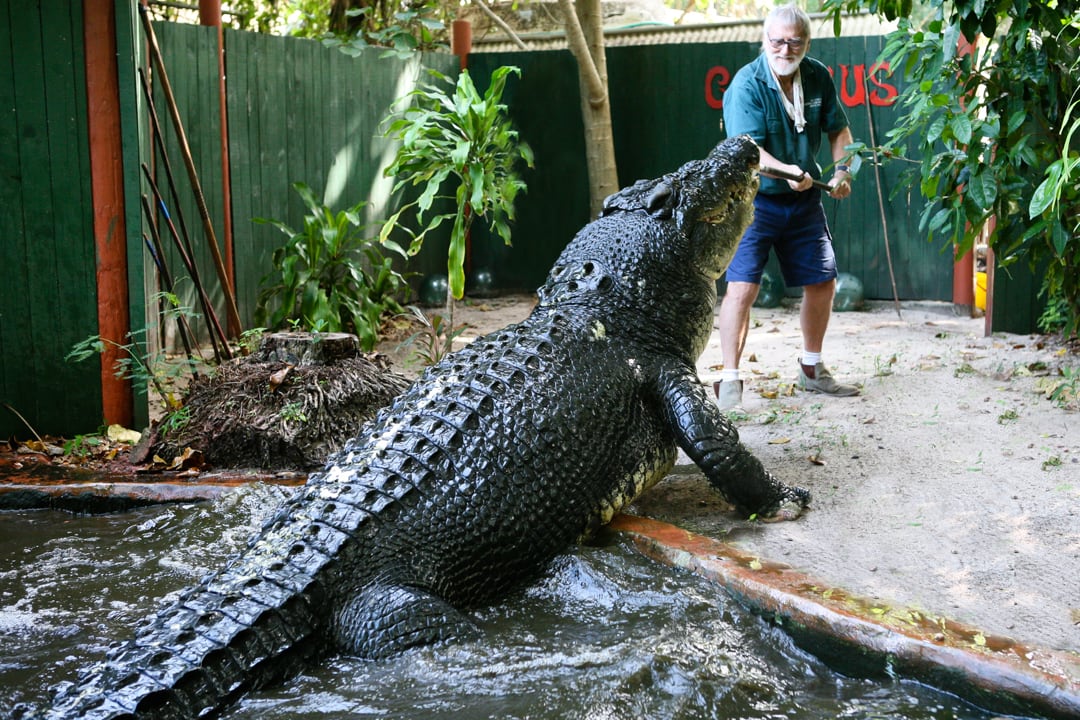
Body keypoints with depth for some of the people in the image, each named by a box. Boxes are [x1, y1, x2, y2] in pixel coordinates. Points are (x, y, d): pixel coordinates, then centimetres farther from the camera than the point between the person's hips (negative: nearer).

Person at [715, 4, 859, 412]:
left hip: (804, 200, 6)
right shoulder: (747, 84, -18)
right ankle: (729, 380, -9)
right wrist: (786, 171, -44)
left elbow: (838, 130, 12)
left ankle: (812, 370, 31)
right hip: (755, 199, -6)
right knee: (742, 286, -17)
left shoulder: (818, 77, -1)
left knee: (822, 282, 12)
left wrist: (841, 170, -5)